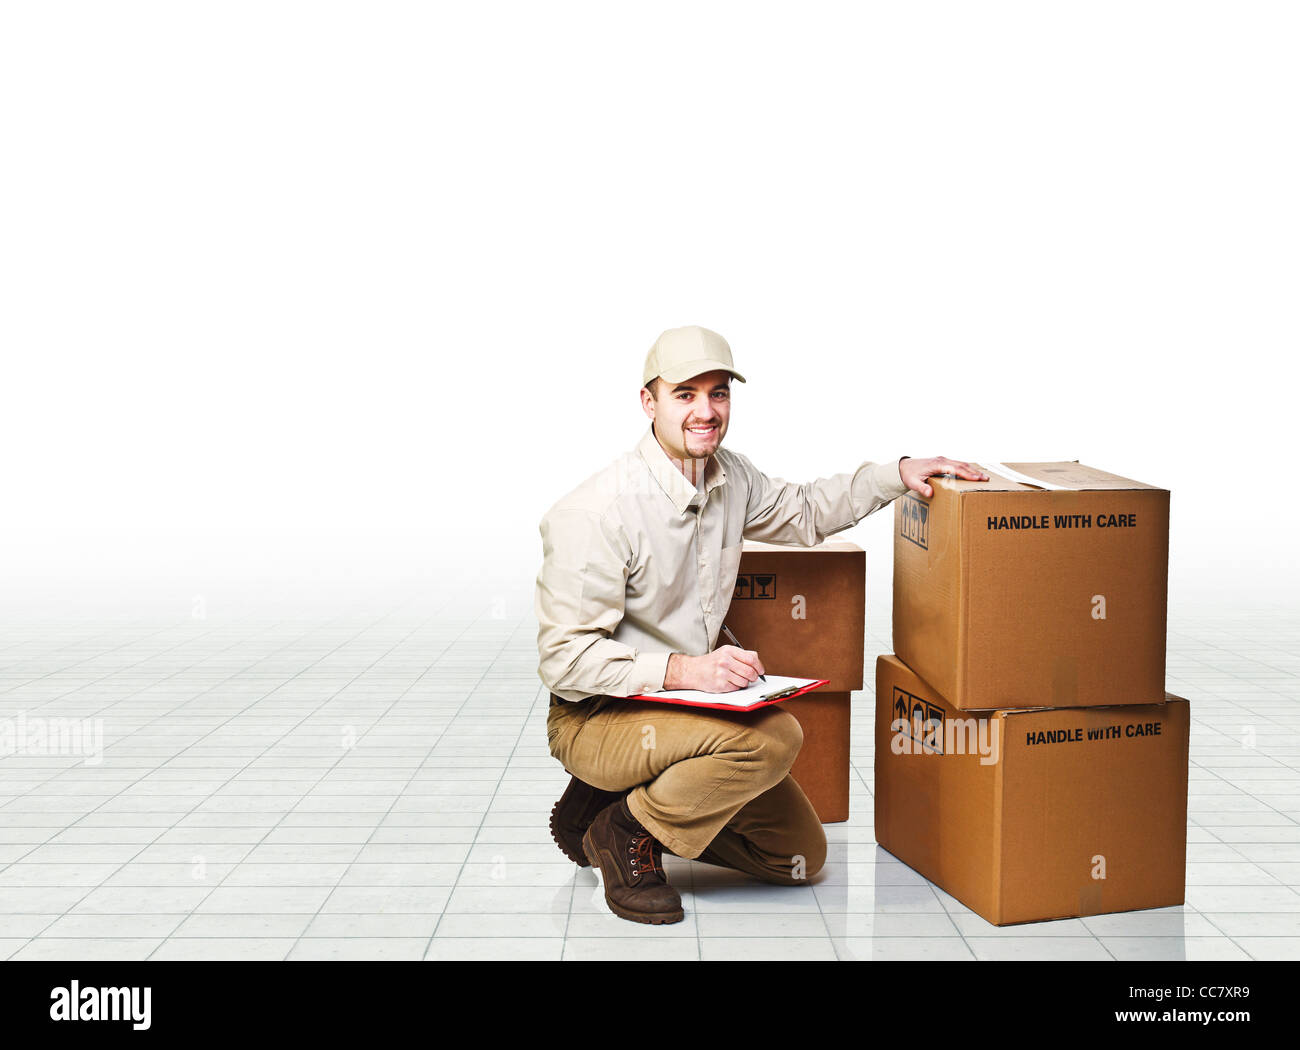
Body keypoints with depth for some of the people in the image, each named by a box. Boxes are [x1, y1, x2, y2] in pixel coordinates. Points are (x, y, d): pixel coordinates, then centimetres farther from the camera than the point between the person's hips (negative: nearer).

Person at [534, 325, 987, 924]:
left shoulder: (728, 476, -1)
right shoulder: (596, 514, -25)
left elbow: (803, 512, 20)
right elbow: (563, 658, -24)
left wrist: (896, 474, 8)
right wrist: (683, 670, -32)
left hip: (685, 707, 8)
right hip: (598, 718, -8)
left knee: (802, 856, 11)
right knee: (772, 735, -32)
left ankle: (644, 797, 18)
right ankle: (626, 831, -9)